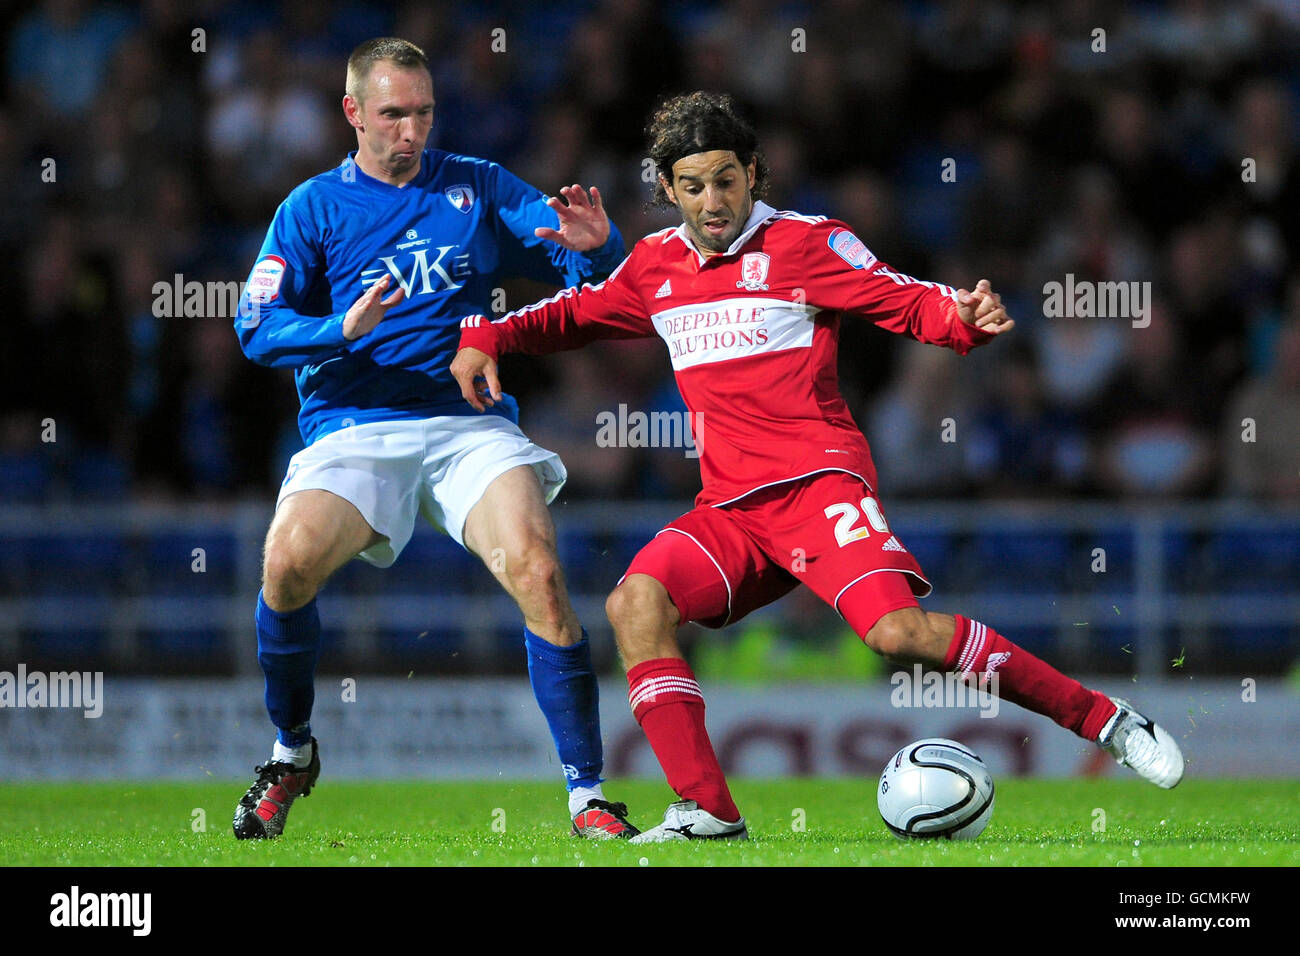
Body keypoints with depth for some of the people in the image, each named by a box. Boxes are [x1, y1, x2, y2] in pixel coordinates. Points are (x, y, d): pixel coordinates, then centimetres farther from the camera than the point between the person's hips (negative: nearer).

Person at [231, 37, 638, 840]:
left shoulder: (478, 189, 14)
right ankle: (292, 753, 0)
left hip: (470, 425, 1)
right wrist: (342, 331, -17)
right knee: (290, 559, -27)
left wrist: (595, 245, -15)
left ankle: (588, 793, -18)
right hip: (354, 431, -1)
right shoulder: (315, 208, 10)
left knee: (537, 571, -25)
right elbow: (258, 328, 1)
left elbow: (587, 270, 9)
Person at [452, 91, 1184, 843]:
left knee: (899, 630, -25)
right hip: (731, 508, 5)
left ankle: (1104, 720, -14)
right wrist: (485, 338, 13)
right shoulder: (654, 266, 15)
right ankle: (707, 811, -17)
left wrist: (967, 316, -26)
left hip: (820, 484, -5)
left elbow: (910, 303, -5)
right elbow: (575, 315, 30)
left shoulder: (804, 243, 0)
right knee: (637, 602, -20)